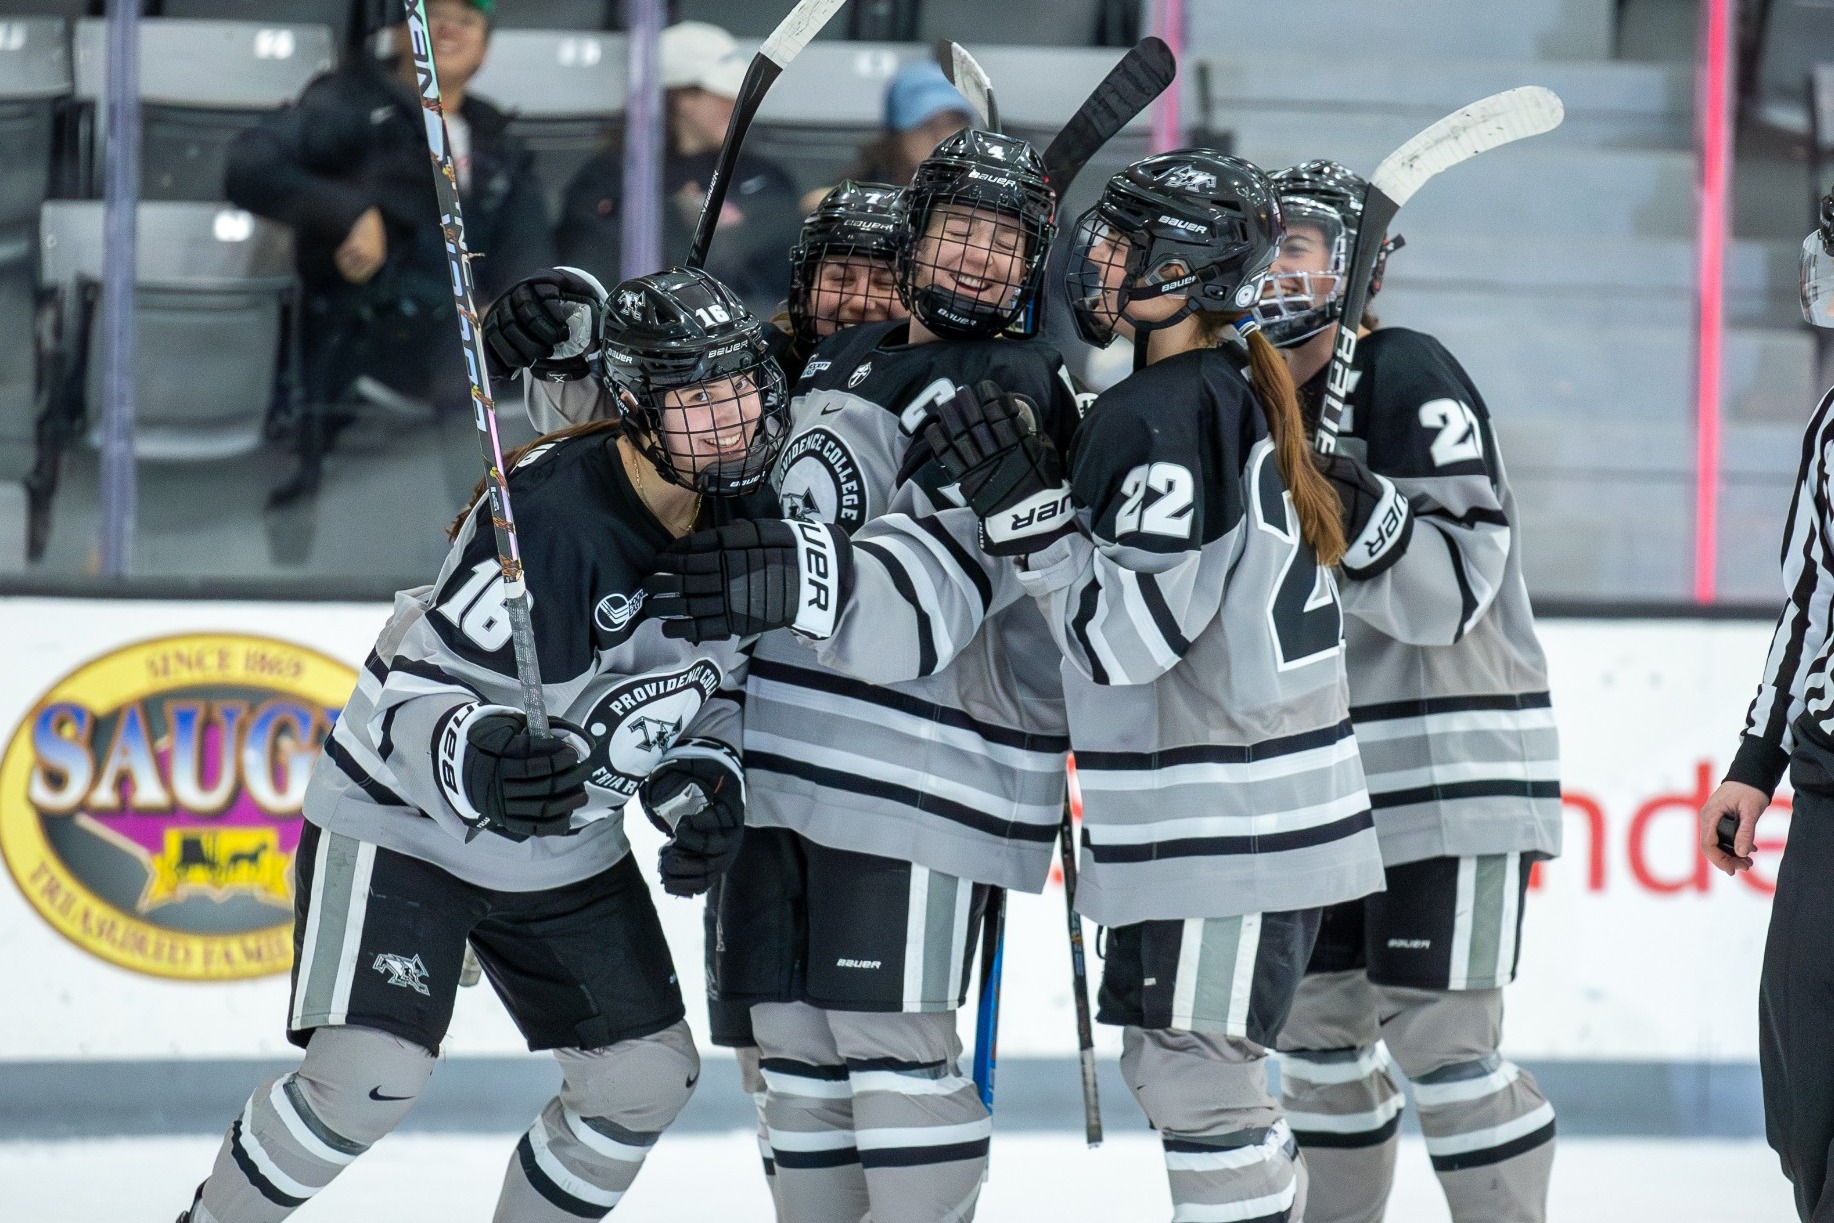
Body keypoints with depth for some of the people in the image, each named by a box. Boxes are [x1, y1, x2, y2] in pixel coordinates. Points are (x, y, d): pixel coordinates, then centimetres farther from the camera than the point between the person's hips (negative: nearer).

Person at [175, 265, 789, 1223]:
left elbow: (719, 674, 9)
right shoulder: (550, 520, -31)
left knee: (646, 1078, 5)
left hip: (568, 847, 7)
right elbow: (415, 694, -30)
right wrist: (472, 759, -51)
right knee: (367, 1076, -20)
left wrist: (701, 784, -9)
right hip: (402, 816, -7)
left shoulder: (747, 514, -8)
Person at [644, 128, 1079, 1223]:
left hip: (920, 765, -8)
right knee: (797, 1043, 9)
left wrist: (803, 577, -39)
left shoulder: (1019, 392, -7)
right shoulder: (840, 363, 19)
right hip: (794, 762, 8)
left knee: (891, 1040, -13)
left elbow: (940, 571, -23)